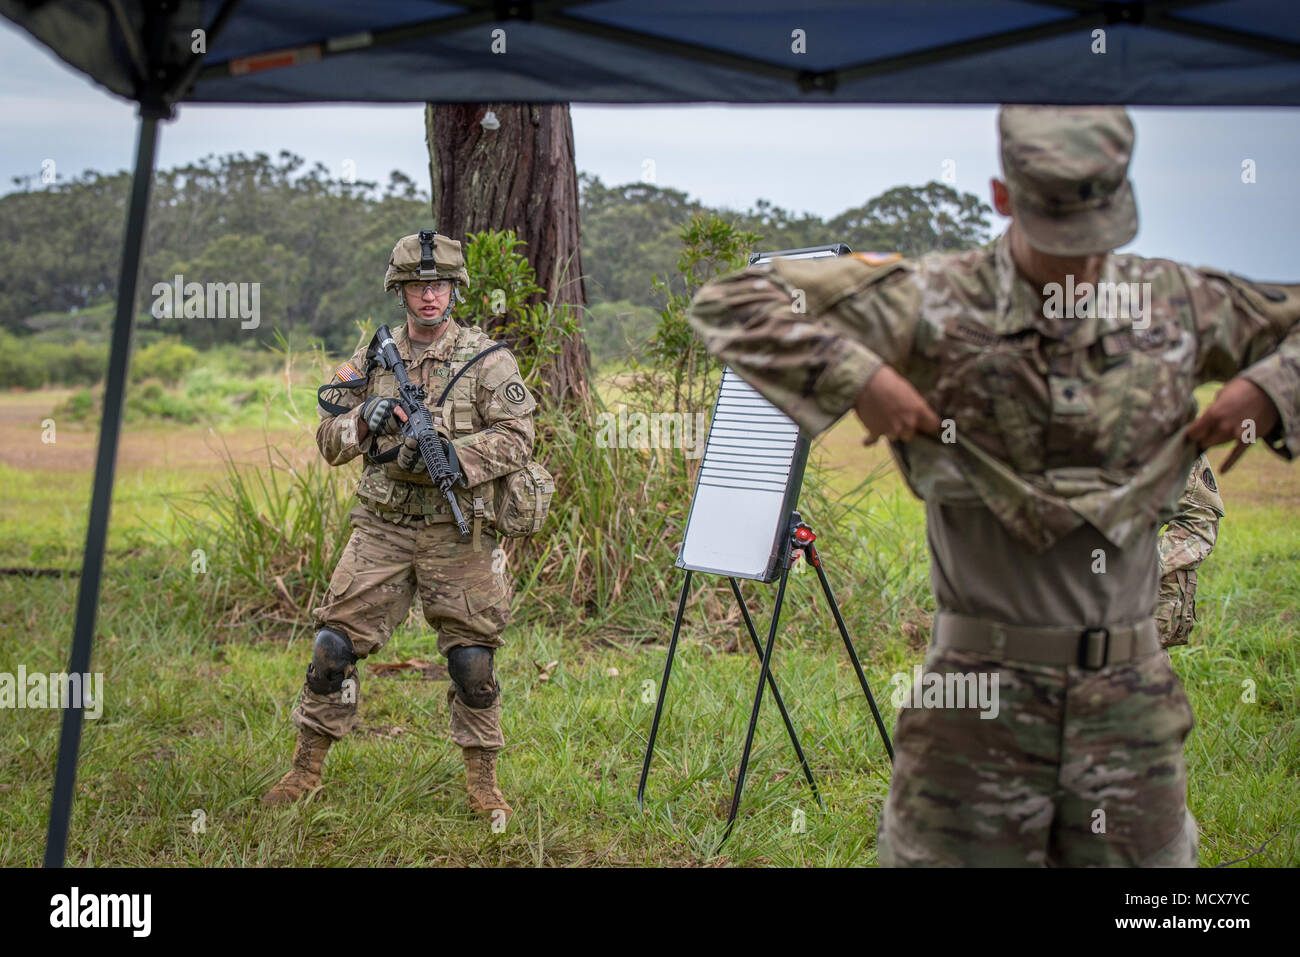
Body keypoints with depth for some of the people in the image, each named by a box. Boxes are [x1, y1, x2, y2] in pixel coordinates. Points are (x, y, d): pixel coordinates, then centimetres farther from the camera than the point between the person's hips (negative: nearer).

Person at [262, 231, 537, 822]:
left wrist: (451, 454, -21)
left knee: (472, 660, 1)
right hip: (381, 529, 3)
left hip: (456, 534, -3)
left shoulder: (486, 359, -1)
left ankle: (483, 783, 17)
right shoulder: (372, 358, 10)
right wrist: (365, 421, -10)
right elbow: (329, 441, 11)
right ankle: (306, 771, 15)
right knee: (334, 645, 0)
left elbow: (516, 438, -9)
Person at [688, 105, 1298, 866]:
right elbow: (729, 306, -9)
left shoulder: (1179, 306, 3)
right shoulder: (933, 304, -7)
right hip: (981, 699, -3)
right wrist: (859, 380, -20)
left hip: (1130, 706, 3)